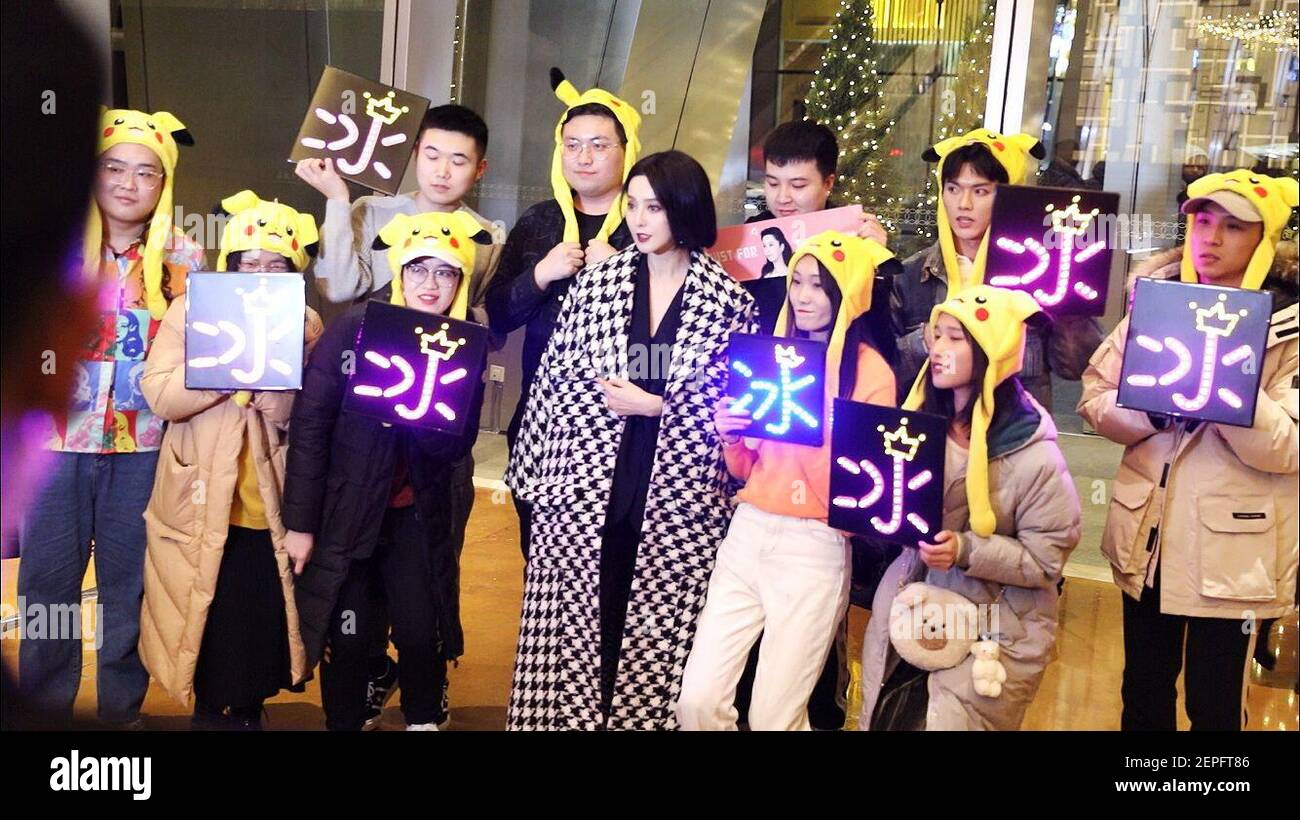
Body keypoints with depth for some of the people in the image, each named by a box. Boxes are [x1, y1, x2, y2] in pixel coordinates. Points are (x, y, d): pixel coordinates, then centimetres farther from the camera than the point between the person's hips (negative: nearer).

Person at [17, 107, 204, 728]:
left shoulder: (182, 256, 2)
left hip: (141, 449, 0)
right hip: (56, 443, 0)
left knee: (130, 590, 10)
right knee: (47, 587, 9)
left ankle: (122, 711, 24)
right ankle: (41, 710, 25)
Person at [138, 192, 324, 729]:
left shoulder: (305, 326, 4)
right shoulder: (191, 313, 0)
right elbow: (160, 395, -13)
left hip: (272, 507, 2)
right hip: (204, 505, -1)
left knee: (263, 625, 10)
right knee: (214, 625, 6)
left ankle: (246, 710, 31)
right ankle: (215, 711, 26)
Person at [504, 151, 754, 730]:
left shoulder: (729, 299, 1)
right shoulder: (595, 283, 5)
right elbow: (553, 384, 6)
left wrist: (655, 406, -12)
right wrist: (534, 476, 3)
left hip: (679, 498, -1)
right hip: (585, 492, 1)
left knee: (657, 634, 5)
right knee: (574, 627, 6)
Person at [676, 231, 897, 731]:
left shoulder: (871, 372, -5)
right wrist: (731, 435, -5)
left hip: (815, 549, -4)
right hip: (748, 534, 5)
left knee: (772, 718, 0)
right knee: (696, 702, -2)